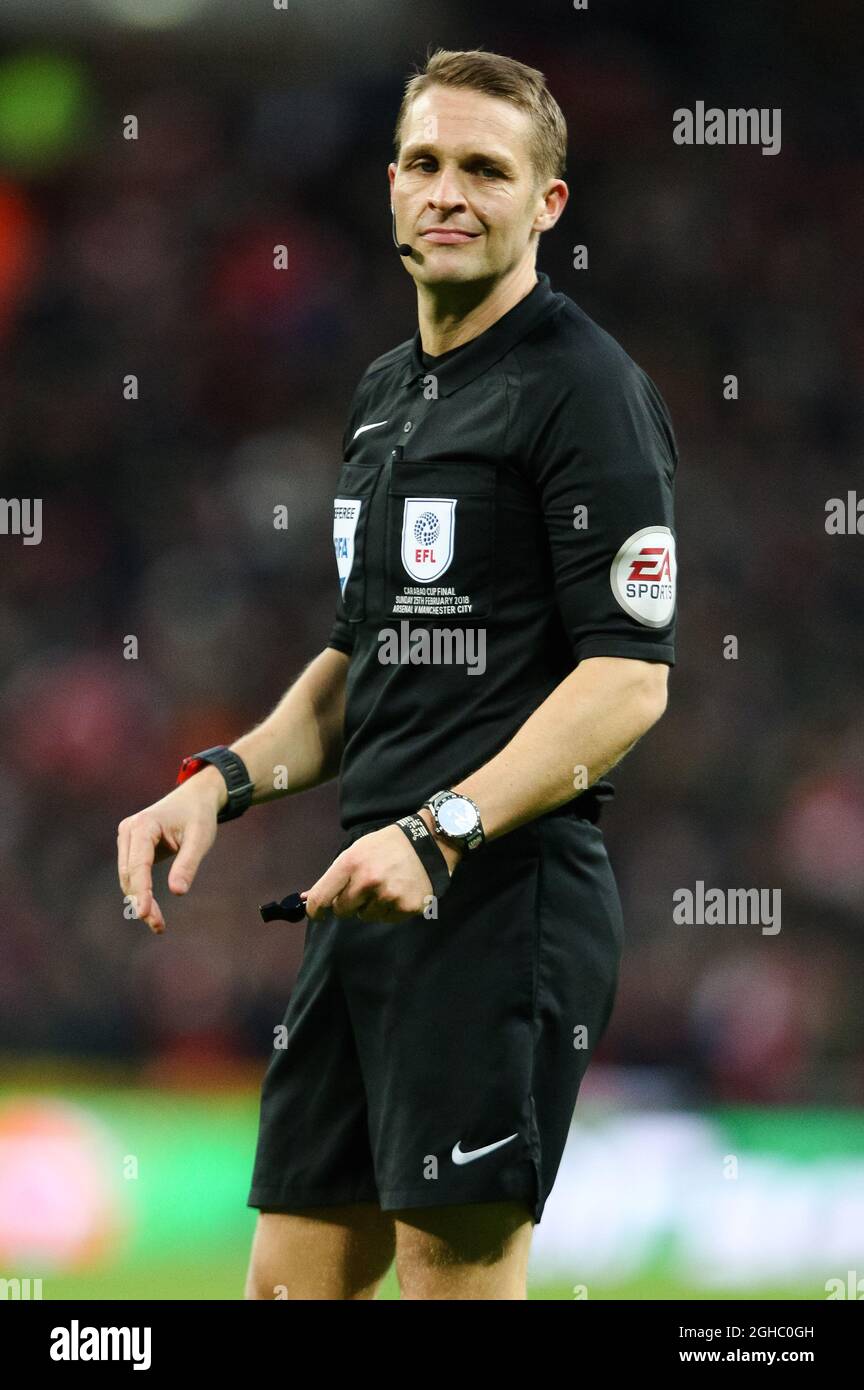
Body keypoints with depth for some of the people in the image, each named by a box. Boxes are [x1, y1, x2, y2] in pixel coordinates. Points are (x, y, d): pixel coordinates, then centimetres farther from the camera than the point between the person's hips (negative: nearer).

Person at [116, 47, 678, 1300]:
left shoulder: (582, 388, -8)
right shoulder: (385, 395, 19)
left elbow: (630, 677, -15)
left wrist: (439, 834, -23)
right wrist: (222, 782, 10)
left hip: (503, 901, -9)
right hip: (369, 903, 9)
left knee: (457, 1273, -7)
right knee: (295, 1277, 9)